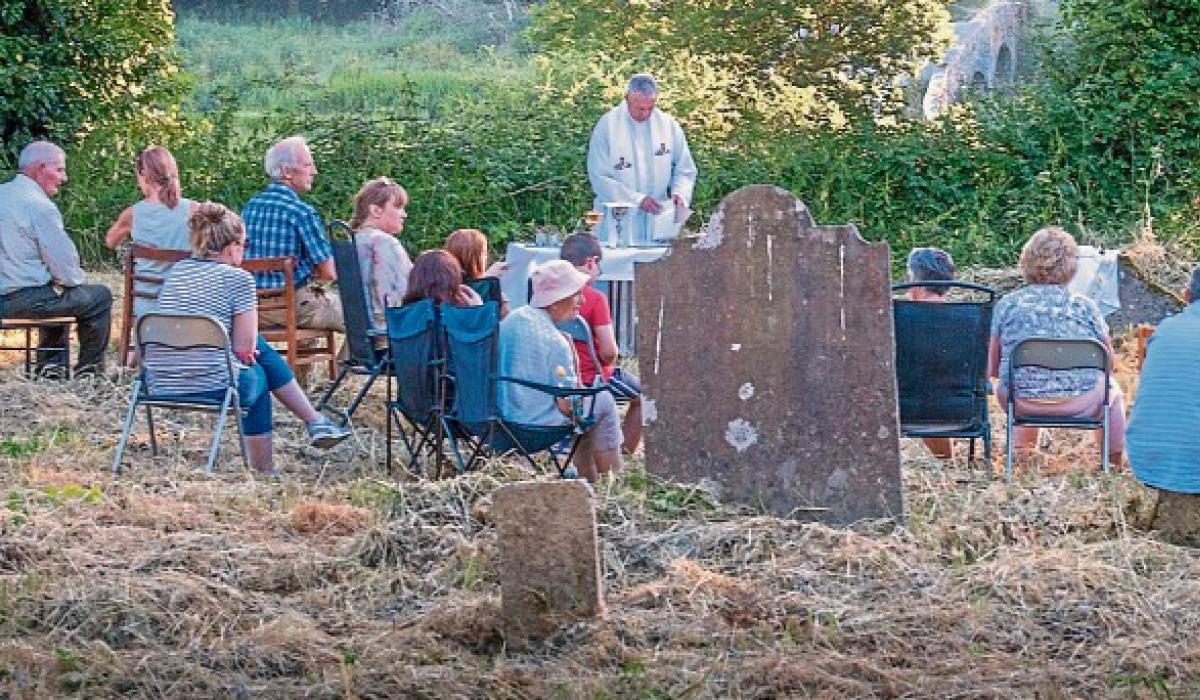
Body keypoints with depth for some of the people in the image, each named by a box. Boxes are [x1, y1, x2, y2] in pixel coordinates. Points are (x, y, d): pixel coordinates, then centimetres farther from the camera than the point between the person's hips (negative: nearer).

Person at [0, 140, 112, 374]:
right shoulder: (40, 206, -19)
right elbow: (66, 270, -17)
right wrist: (76, 277, 6)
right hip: (25, 299, -9)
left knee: (58, 292, 36)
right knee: (101, 296, 7)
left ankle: (49, 362, 37)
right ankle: (90, 368, 20)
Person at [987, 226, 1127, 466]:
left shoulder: (1006, 305, -3)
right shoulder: (1085, 306, -4)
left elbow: (992, 368, 2)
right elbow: (1109, 363, 5)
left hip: (1022, 406, 1)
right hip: (1079, 405, -1)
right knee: (1111, 388, 34)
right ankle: (1114, 462, 38)